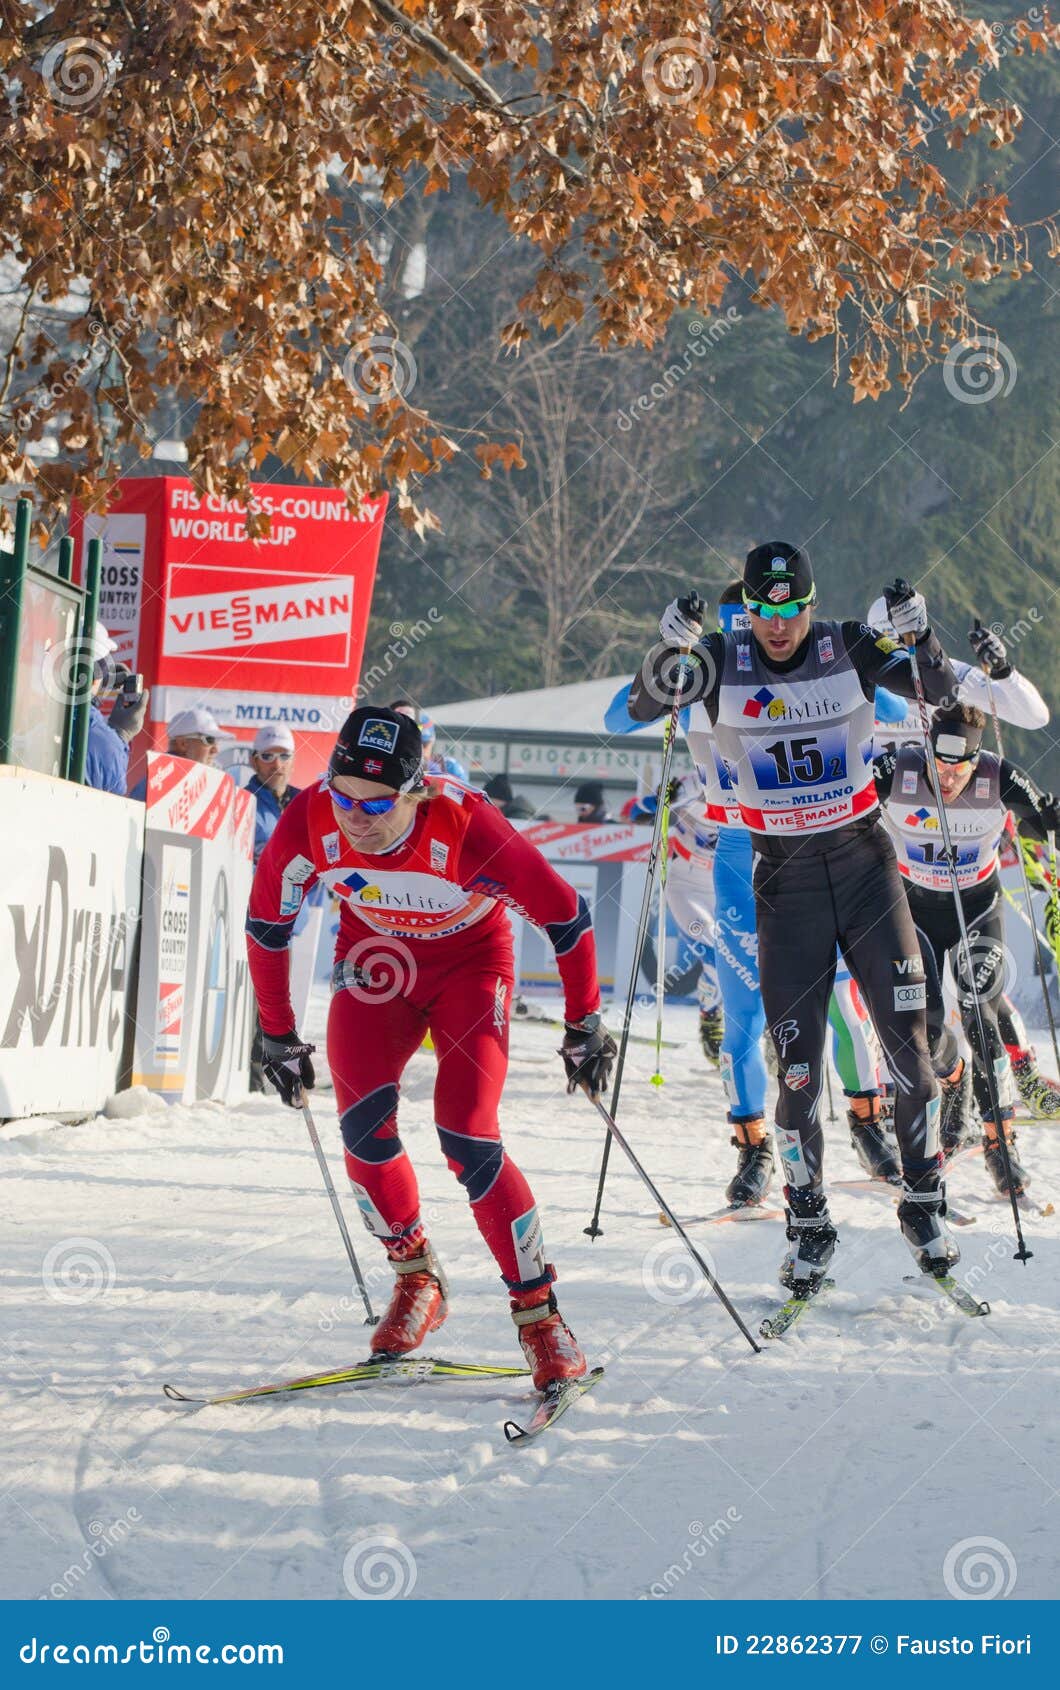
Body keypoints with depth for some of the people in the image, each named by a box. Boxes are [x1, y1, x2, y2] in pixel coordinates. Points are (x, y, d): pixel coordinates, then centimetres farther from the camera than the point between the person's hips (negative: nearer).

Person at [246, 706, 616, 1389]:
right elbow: (267, 922, -5)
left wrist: (585, 1024, -9)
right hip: (375, 960, 3)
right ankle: (417, 1279, 5)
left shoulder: (466, 827, -35)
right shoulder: (309, 823, -26)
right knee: (362, 1120, -19)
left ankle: (539, 1312, -4)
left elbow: (564, 912, -19)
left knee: (467, 1140, -19)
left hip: (470, 965, -3)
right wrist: (279, 1036, 2)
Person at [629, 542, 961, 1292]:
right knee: (797, 1064, -3)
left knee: (909, 1042, -2)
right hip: (785, 879, 0)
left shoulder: (848, 648, -5)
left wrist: (920, 636, -32)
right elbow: (644, 707, -16)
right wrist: (669, 652, -35)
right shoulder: (723, 663, -6)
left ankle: (925, 1206, 14)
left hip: (866, 866, 0)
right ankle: (810, 1227, 10)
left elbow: (938, 689, -12)